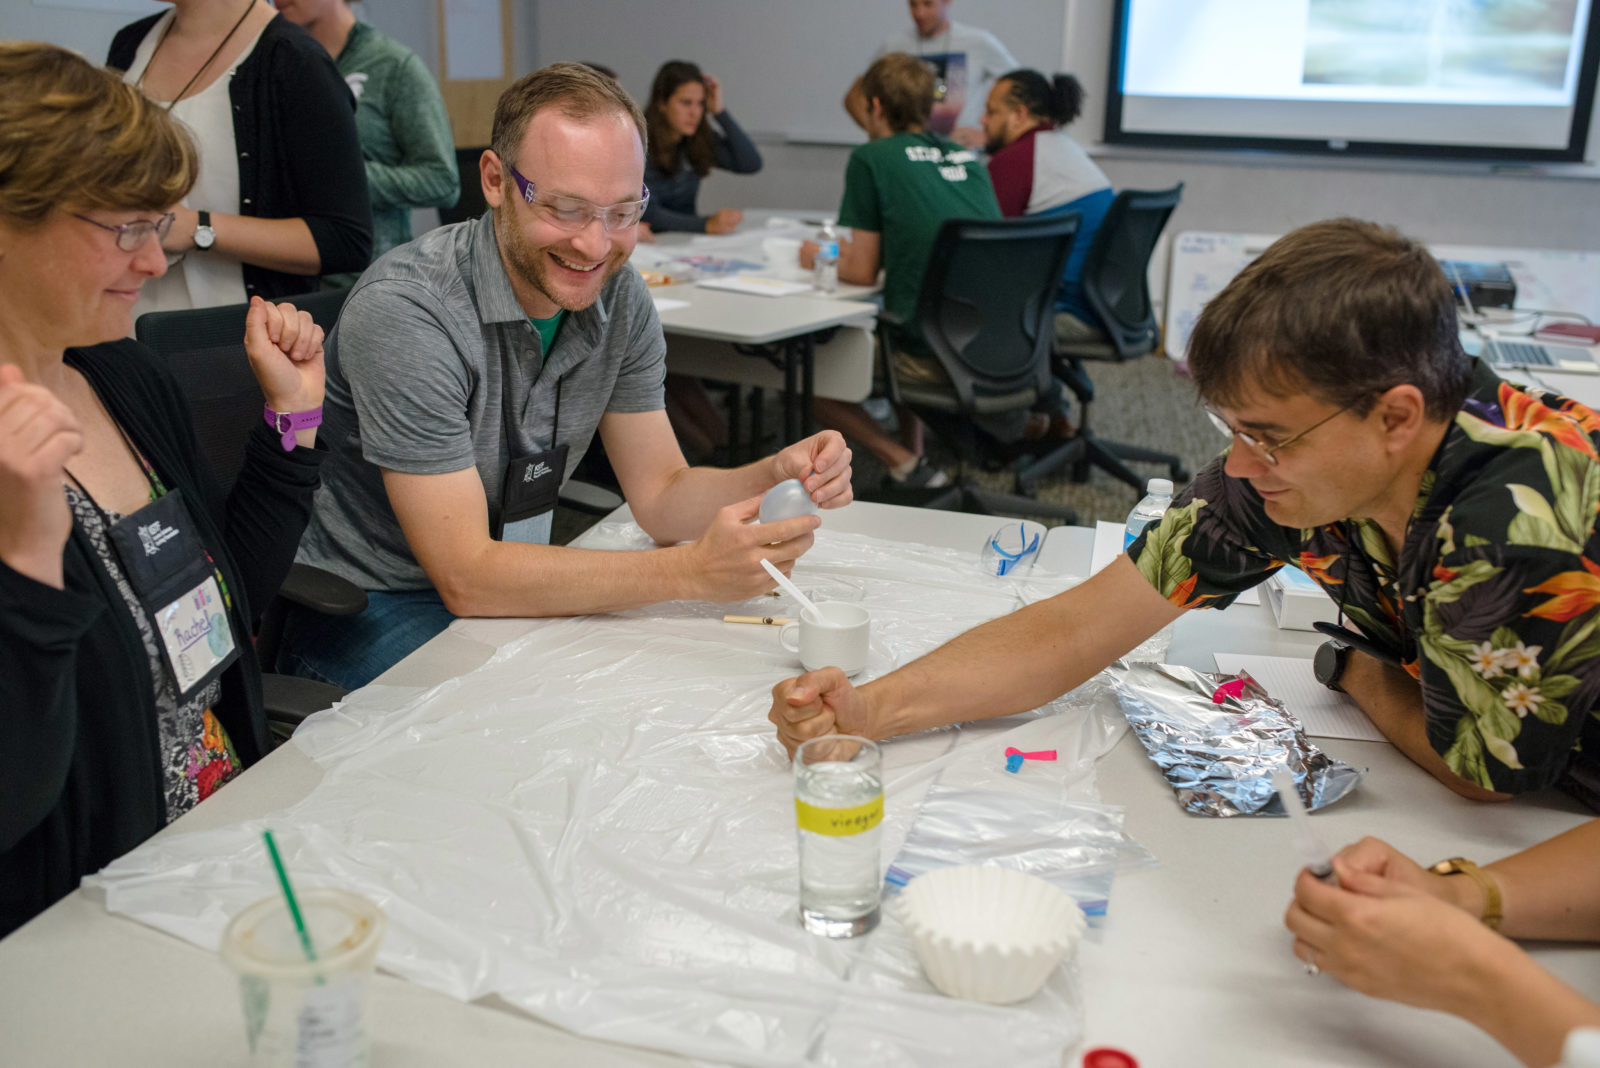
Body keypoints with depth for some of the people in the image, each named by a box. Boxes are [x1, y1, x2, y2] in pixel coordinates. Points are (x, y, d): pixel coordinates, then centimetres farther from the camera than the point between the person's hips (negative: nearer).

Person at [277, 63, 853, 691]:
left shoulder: (617, 298, -5)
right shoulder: (404, 310, -26)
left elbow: (659, 496, -1)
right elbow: (466, 578, -28)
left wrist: (775, 476, -22)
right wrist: (691, 571, -35)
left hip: (510, 590, 7)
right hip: (365, 611, -6)